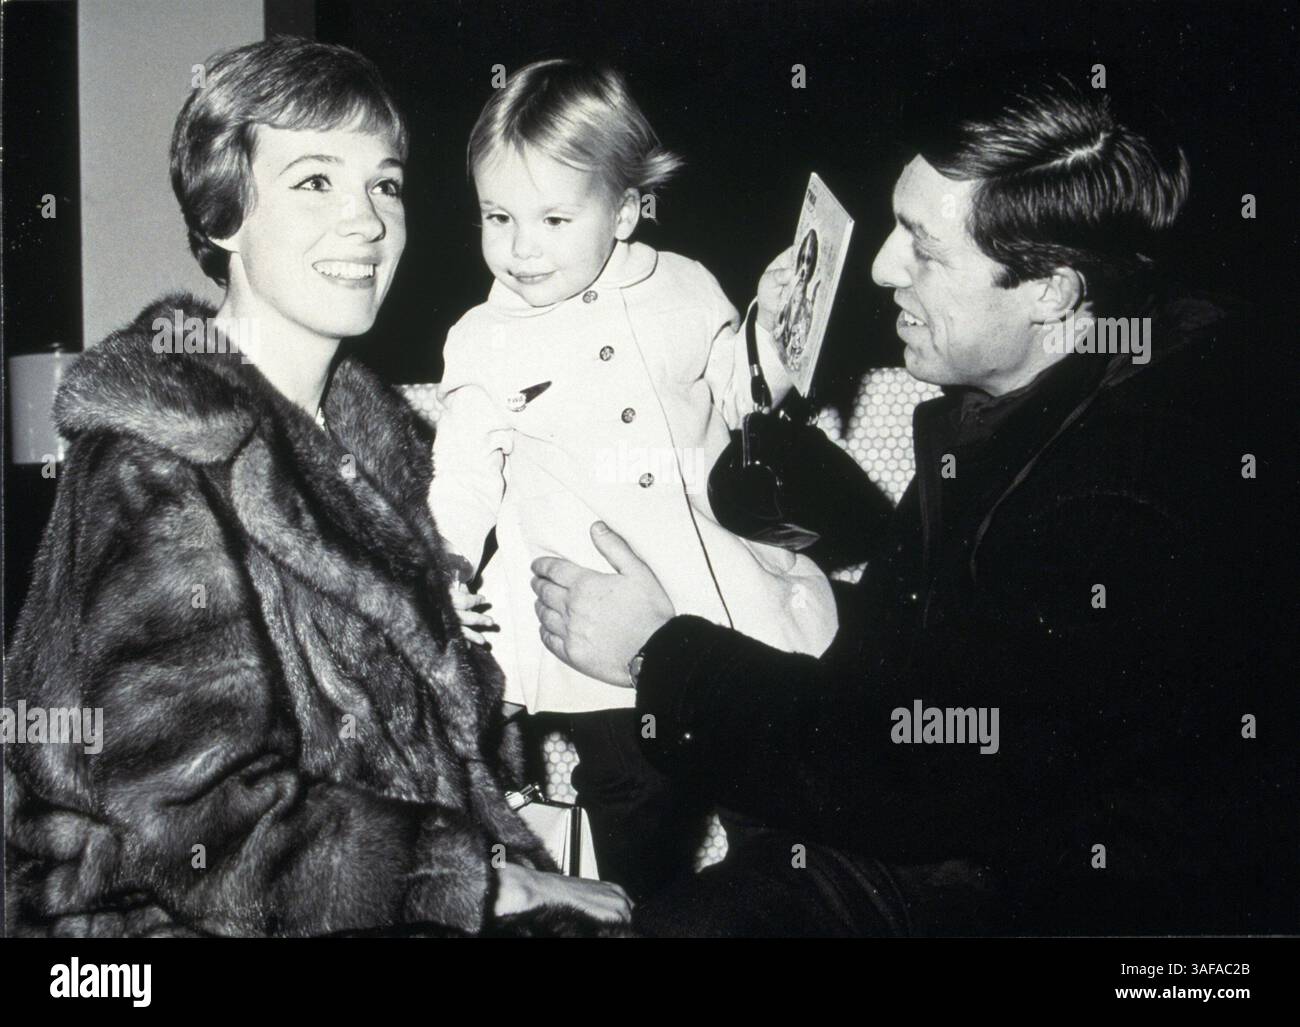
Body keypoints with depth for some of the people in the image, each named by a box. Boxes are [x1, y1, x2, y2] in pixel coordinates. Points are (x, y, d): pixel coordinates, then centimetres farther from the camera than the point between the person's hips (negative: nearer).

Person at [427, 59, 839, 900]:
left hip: (740, 610, 2)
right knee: (644, 860, -1)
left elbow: (741, 400, 19)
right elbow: (464, 478, 6)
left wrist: (770, 330, 1)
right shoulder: (484, 343, 1)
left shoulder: (684, 290, 5)